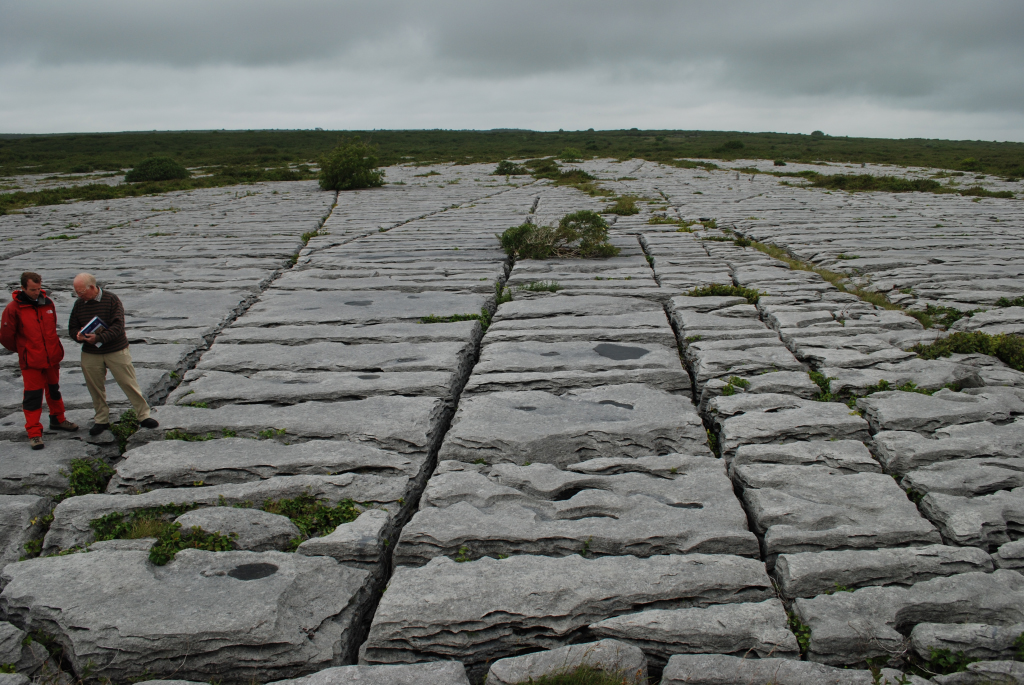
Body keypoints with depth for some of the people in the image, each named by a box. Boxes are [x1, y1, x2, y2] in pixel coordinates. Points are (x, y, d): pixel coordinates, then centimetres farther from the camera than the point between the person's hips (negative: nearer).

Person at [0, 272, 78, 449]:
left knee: (54, 391, 19)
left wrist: (53, 347, 15)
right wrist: (23, 349, 6)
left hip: (52, 358, 5)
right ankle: (34, 433, 7)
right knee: (33, 396, 0)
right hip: (31, 362, -5)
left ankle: (58, 420, 36)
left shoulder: (48, 303, 2)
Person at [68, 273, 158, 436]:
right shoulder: (79, 304, 4)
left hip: (117, 351, -4)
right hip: (90, 355, 4)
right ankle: (101, 420, 28)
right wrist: (78, 335, -13)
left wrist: (99, 338, -28)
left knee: (129, 384, 0)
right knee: (95, 389, 12)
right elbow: (72, 327, 11)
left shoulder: (111, 300, -10)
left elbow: (118, 326, -17)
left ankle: (143, 416, 11)